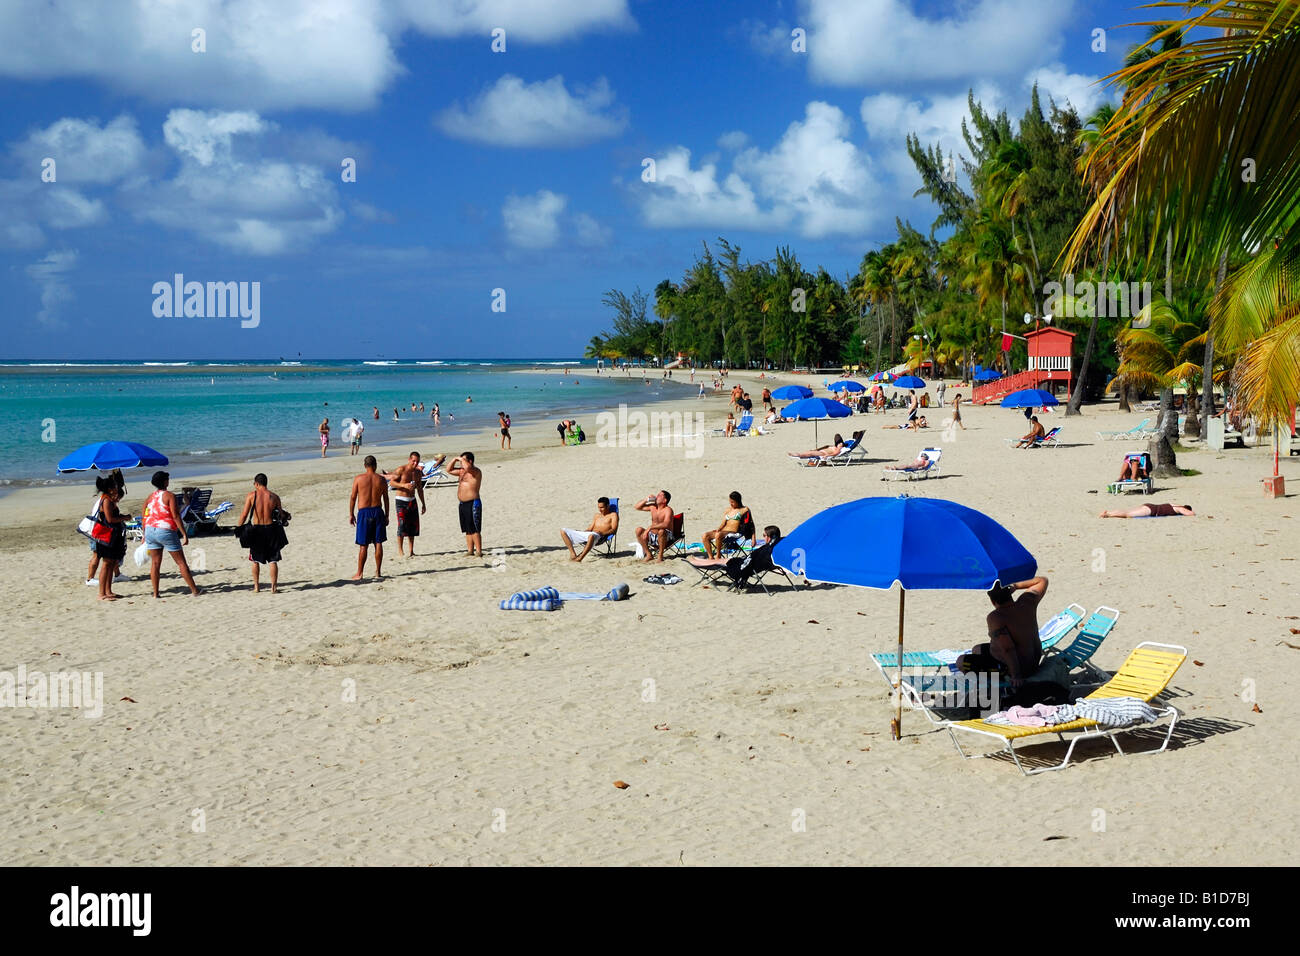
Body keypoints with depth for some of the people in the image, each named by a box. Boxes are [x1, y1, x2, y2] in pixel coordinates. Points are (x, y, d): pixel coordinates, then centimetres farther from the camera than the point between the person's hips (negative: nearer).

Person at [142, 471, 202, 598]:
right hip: (166, 531, -6)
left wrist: (144, 535, 20)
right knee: (181, 562, 1)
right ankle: (194, 590, 4)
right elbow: (175, 516, -15)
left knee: (155, 563, 11)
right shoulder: (169, 496, -9)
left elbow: (145, 518, 11)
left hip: (150, 531, 6)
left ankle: (155, 593, 9)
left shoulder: (150, 497, 9)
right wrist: (185, 534, -14)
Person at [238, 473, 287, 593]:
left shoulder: (251, 495, -5)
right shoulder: (274, 497, -2)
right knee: (273, 560, 7)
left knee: (255, 560, 14)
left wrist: (239, 529, 6)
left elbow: (244, 514, -7)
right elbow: (281, 515, 4)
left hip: (256, 529, 0)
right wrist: (285, 517, 27)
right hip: (271, 529, 1)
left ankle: (256, 586, 16)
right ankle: (274, 587, 4)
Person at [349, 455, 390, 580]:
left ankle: (359, 573, 4)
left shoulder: (359, 478, -4)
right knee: (378, 543, 7)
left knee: (363, 545, 1)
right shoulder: (381, 479, 2)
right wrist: (386, 515, 15)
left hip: (363, 512, -2)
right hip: (378, 511, 2)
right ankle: (378, 572, 10)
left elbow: (353, 497, -2)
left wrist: (351, 514, 7)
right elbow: (386, 499, 6)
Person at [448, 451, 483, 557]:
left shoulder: (476, 471, -11)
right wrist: (454, 460, 11)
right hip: (463, 504, 9)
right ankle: (470, 552, 15)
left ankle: (479, 552, -9)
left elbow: (468, 467, -33)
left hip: (473, 504, -9)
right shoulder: (462, 471, 16)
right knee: (468, 530, 11)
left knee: (474, 530, -10)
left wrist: (461, 459, -14)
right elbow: (449, 470, 26)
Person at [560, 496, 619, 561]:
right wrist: (584, 532, 4)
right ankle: (573, 554, -17)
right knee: (563, 531, -4)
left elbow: (614, 529, -2)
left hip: (598, 536, -7)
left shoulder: (613, 515, 11)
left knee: (591, 535, -47)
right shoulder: (597, 515, 30)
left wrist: (602, 533, -17)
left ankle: (580, 557, -40)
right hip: (586, 534, 7)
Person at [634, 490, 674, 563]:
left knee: (661, 531, -38)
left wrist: (650, 527, -37)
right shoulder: (653, 507, 5)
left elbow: (665, 524, -33)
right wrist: (647, 499, -2)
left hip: (666, 539, -6)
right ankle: (649, 555, -7)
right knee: (639, 530, -14)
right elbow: (637, 507, 14)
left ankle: (660, 556, -21)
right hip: (653, 537, 6)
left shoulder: (667, 510, -15)